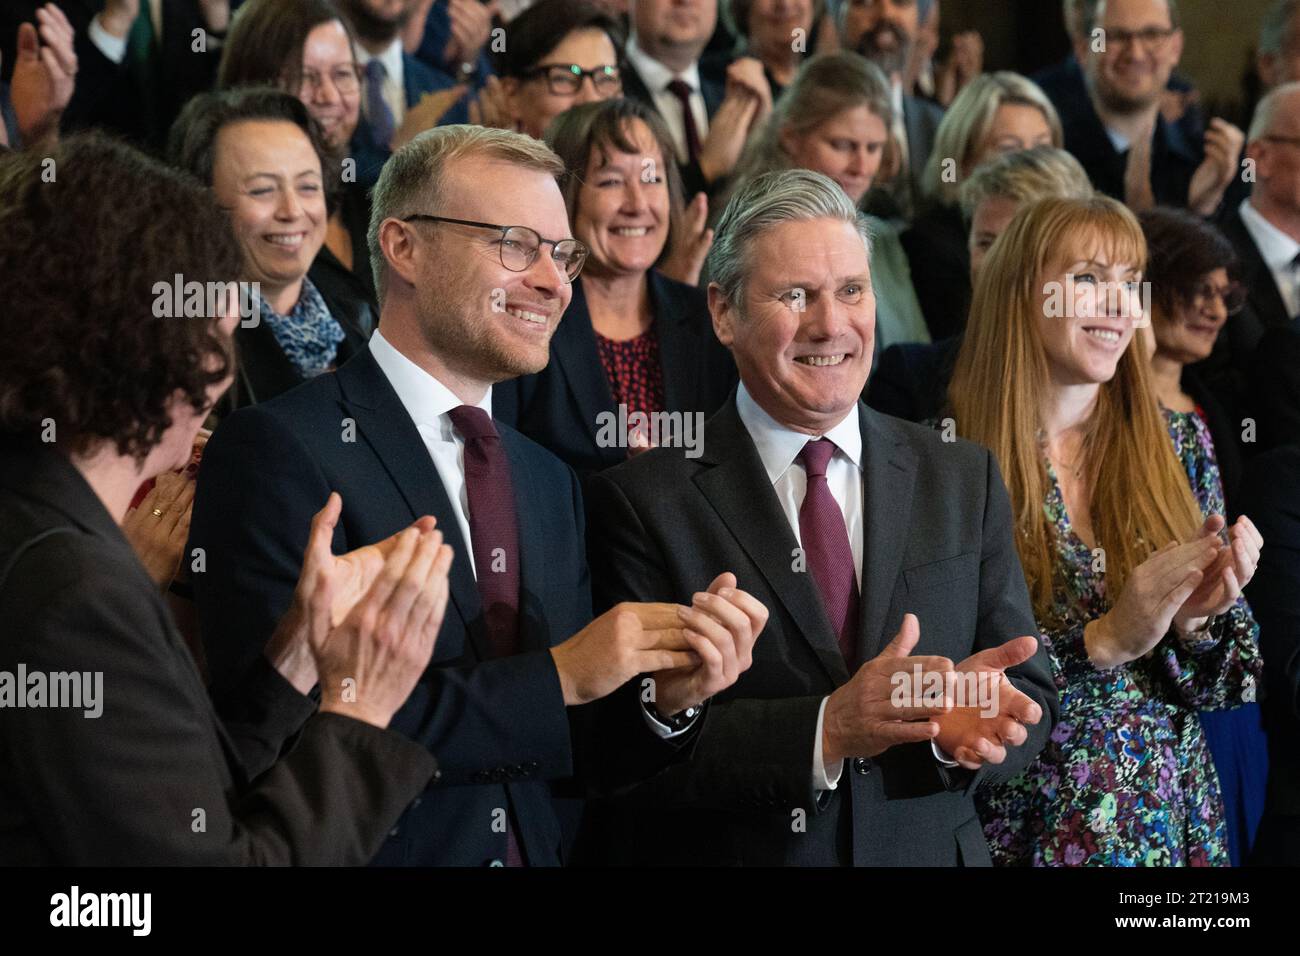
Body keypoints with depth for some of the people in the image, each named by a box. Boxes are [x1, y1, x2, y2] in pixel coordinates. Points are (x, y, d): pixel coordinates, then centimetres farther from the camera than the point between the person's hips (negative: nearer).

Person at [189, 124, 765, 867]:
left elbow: (568, 759, 7)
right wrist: (558, 677, -21)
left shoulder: (549, 480, 8)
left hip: (540, 851, 6)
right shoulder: (279, 450, -14)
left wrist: (669, 701, -12)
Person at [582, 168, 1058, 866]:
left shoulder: (966, 481, 0)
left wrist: (963, 726, -22)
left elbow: (1031, 703, -1)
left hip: (931, 853, 3)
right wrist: (825, 732, -29)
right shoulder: (644, 501, -11)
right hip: (727, 856, -3)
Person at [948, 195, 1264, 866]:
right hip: (1024, 828, -3)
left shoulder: (1178, 447, 0)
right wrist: (1103, 641, -22)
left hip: (1174, 818, 3)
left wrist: (1196, 621, -16)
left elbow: (1220, 685, 4)